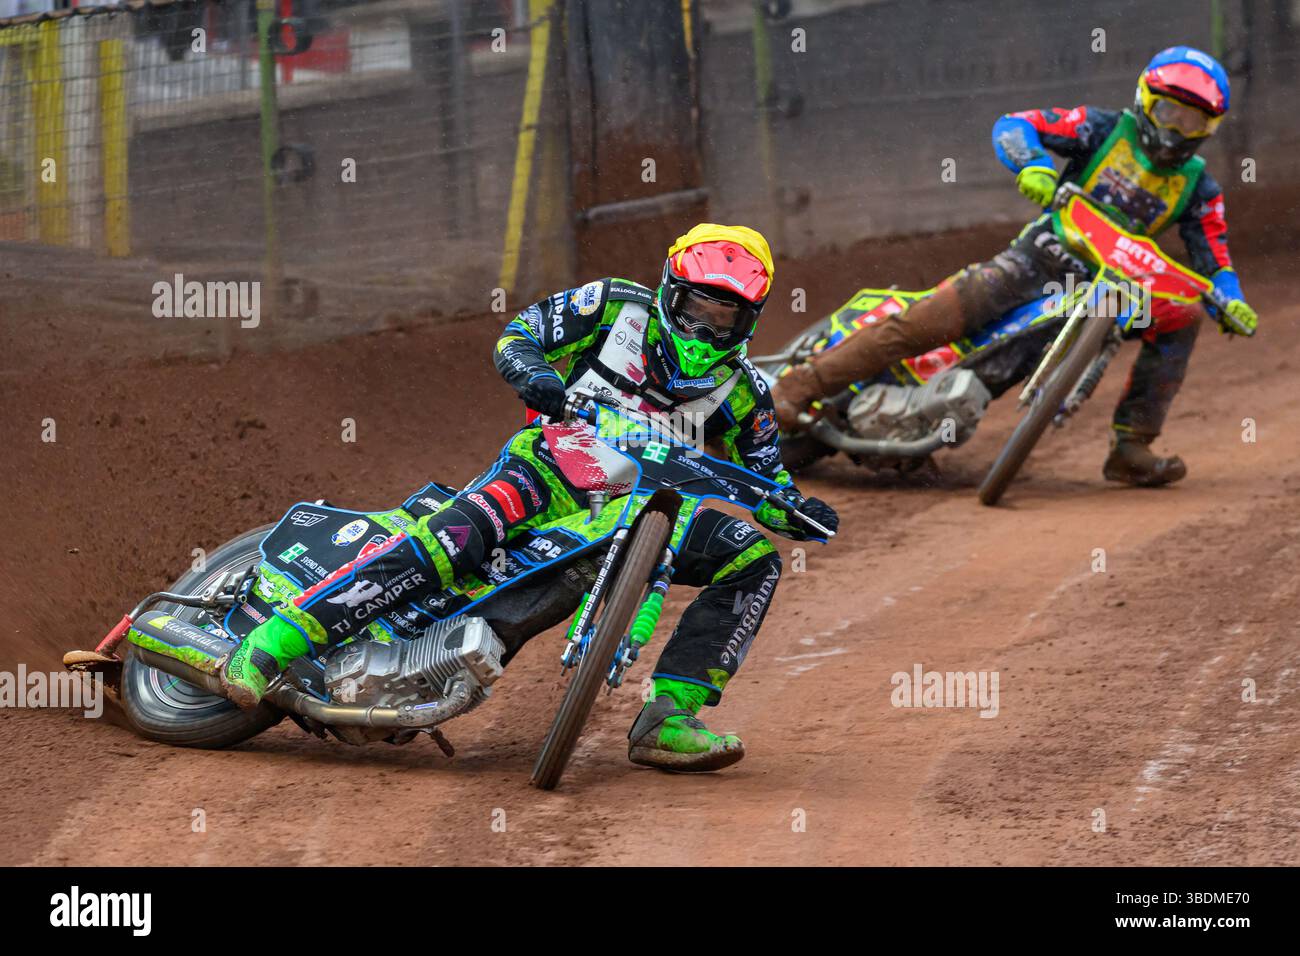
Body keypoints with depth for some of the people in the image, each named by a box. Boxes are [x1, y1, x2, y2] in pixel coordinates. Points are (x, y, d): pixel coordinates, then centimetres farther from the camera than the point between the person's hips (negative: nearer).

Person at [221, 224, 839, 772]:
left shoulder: (740, 391, 9)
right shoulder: (619, 307, 1)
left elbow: (764, 482, 14)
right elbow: (519, 334, 2)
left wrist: (800, 511, -10)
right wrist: (533, 375, -21)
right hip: (552, 468, -4)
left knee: (755, 561, -13)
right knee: (460, 532, -34)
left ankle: (667, 718, -19)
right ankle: (270, 644, -36)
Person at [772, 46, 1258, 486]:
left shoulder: (1197, 186, 8)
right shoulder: (1106, 130, -1)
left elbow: (1212, 256, 8)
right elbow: (1012, 126, -6)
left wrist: (1233, 302, -13)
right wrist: (1032, 164, -27)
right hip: (1043, 256, -4)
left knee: (1182, 315, -15)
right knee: (925, 322, -21)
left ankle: (1131, 446, -11)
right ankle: (802, 384, -17)